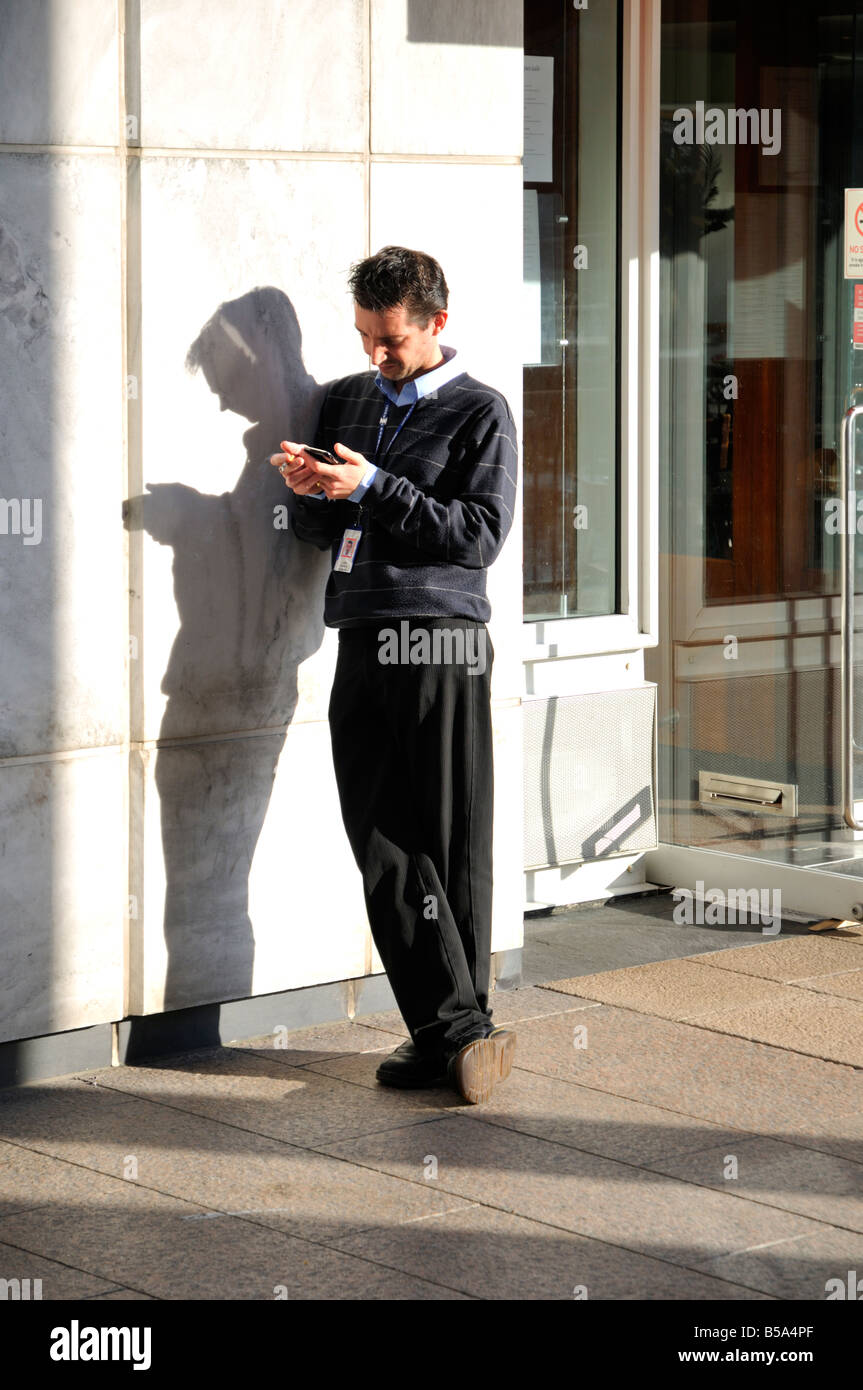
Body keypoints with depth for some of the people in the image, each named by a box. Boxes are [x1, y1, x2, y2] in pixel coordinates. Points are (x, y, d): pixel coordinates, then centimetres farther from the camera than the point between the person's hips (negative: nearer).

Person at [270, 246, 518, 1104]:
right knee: (382, 849, 0)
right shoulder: (346, 399, 20)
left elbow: (480, 534, -8)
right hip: (362, 643, 6)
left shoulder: (480, 413, 3)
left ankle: (457, 1031, 0)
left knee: (451, 848, -6)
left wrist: (373, 488, -13)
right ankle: (453, 1031, 3)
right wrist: (307, 493, -2)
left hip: (441, 644, -5)